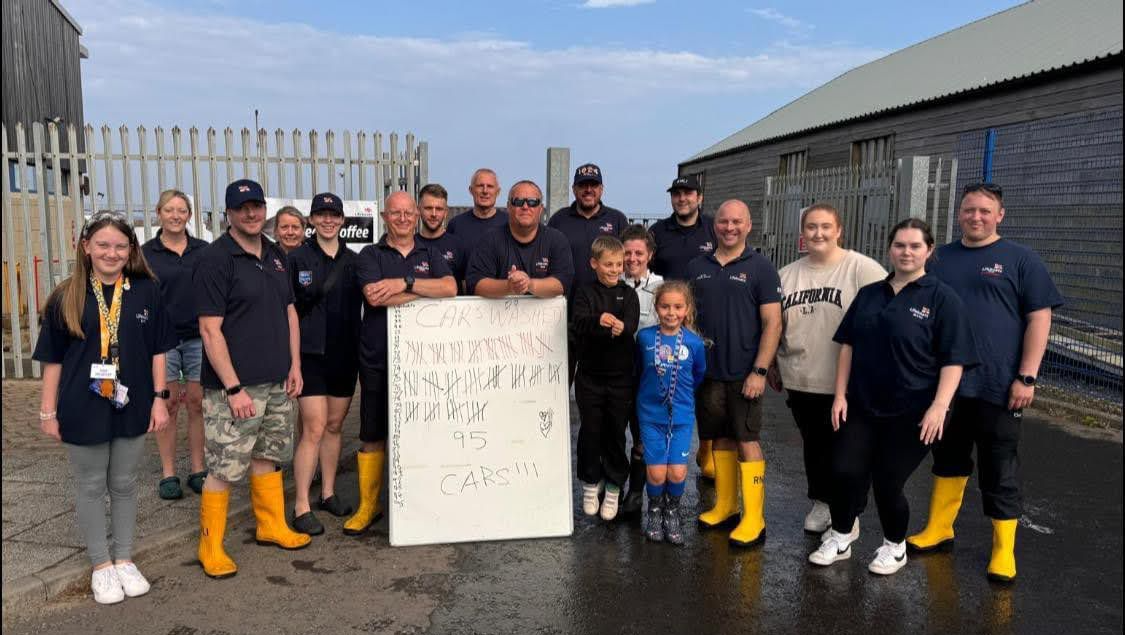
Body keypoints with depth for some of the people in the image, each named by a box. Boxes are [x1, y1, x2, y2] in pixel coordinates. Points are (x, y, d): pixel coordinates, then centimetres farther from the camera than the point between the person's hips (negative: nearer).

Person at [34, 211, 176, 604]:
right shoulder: (67, 297, -4)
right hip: (82, 409, -1)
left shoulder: (146, 291, -2)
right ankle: (101, 565, 25)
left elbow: (157, 350, 3)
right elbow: (52, 358, 0)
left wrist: (159, 398, 0)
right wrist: (48, 410, 0)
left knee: (124, 485, 14)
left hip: (130, 406, 1)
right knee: (91, 487, 11)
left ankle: (124, 559, 28)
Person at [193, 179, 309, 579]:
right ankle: (210, 546, 13)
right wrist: (234, 388, -18)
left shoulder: (276, 256, 12)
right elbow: (210, 328, -15)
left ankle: (272, 526, 32)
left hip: (278, 382, 7)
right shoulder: (215, 259, -11)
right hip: (234, 385, -7)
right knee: (224, 468, -2)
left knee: (268, 456, 18)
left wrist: (295, 365, 10)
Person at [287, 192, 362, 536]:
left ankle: (328, 494, 25)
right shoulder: (297, 258, -2)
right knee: (314, 429, -8)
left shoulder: (353, 260, 9)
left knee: (334, 426, 13)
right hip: (310, 353, -4)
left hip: (345, 353, 4)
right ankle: (301, 506, 0)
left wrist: (359, 346, 8)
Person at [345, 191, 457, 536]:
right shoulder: (370, 255, 5)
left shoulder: (430, 257, 11)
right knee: (373, 437, 7)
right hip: (378, 361, -1)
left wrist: (405, 282, -18)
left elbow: (451, 288, -9)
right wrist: (428, 291, -10)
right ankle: (367, 507, 21)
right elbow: (375, 296, -14)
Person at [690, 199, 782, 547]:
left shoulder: (760, 267, -4)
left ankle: (753, 519, 6)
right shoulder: (697, 267, 8)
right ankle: (724, 505, 26)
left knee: (747, 441, -1)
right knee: (720, 438, 13)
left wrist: (760, 371, -14)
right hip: (707, 371, 4)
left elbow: (773, 323, -7)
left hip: (744, 373, -4)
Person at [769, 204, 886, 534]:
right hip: (801, 381, 5)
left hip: (847, 384, -5)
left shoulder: (863, 270, -8)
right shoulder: (787, 275, 9)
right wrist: (772, 365, 19)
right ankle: (821, 503, 35)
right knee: (814, 445, 17)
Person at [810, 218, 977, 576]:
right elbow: (848, 345, 11)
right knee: (845, 471, -3)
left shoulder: (942, 298, -4)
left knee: (887, 481, 2)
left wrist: (939, 406, -18)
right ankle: (840, 538, 21)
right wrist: (840, 394, 4)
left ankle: (895, 546, 29)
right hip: (861, 406, 4)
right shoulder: (868, 295, 10)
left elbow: (953, 360, -9)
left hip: (911, 412, -4)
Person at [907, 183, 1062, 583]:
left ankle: (1004, 550, 15)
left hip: (997, 386, -4)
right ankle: (939, 528, 30)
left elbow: (1039, 318, -4)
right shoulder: (940, 259, 9)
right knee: (948, 458, 16)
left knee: (1000, 471, 4)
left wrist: (1026, 377, -11)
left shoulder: (1020, 259, -1)